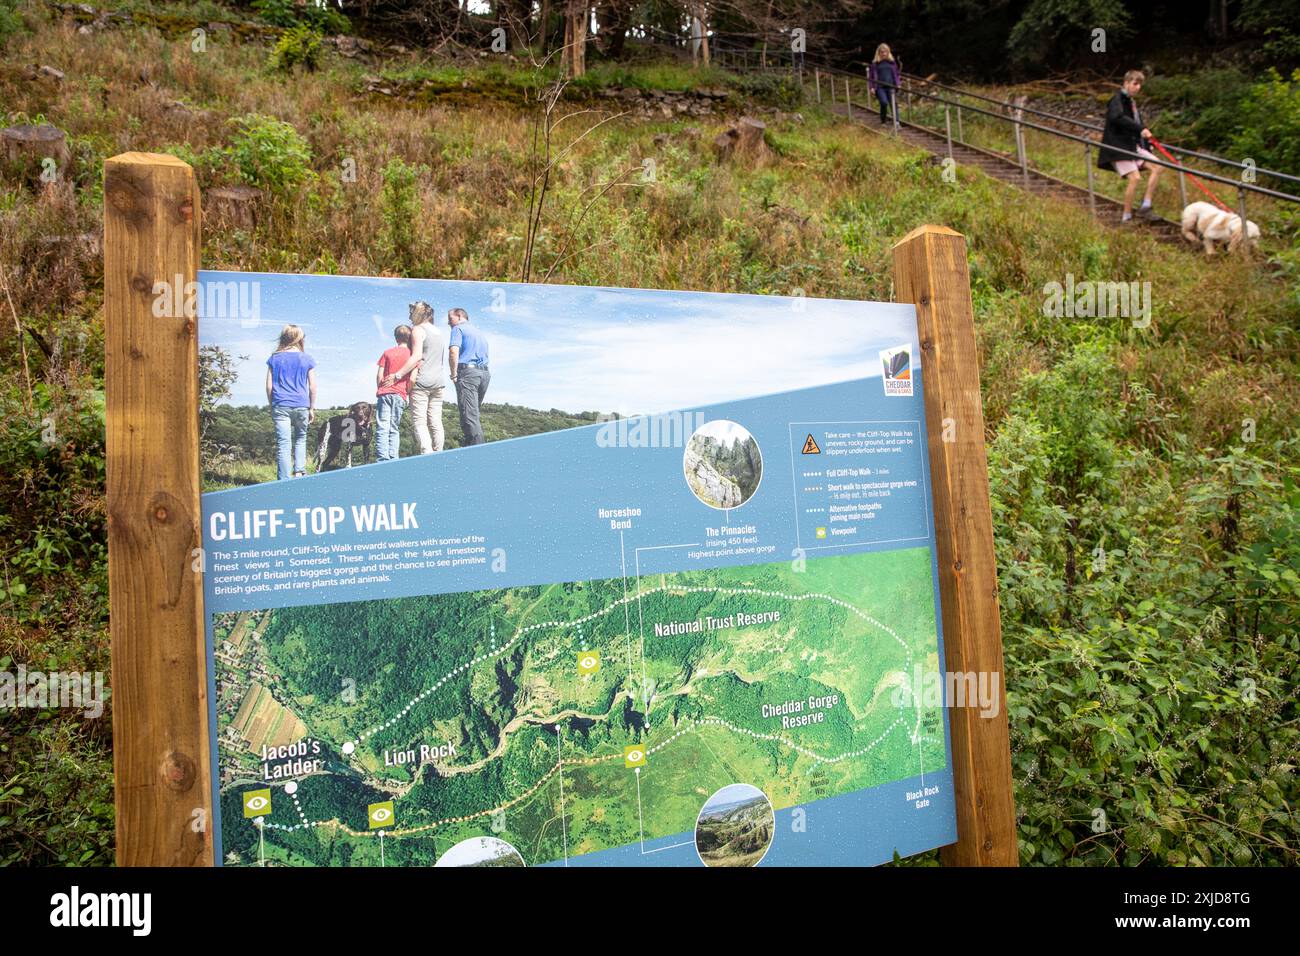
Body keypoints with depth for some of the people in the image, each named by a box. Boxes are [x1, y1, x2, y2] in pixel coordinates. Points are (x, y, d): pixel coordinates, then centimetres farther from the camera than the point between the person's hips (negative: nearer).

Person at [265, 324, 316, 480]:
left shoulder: (274, 359, 5)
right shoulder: (307, 359, 3)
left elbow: (269, 386, 3)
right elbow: (312, 387, 3)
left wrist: (271, 406, 12)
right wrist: (312, 408, 11)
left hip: (280, 406, 0)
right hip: (301, 406, 0)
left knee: (283, 444, -1)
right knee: (300, 440, 18)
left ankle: (284, 481, -3)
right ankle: (299, 471, 5)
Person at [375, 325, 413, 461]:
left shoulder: (387, 353, 9)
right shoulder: (411, 355, 5)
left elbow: (379, 375, 6)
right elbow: (412, 379, -3)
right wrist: (407, 392, 9)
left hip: (384, 393, 0)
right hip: (400, 395, 0)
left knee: (382, 428, -3)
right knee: (394, 429, 7)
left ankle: (382, 460, -13)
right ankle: (393, 460, -1)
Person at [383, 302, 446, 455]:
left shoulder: (418, 330, -5)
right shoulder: (438, 331, 17)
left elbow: (416, 356, -16)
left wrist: (397, 375, -17)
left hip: (422, 381, -7)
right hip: (438, 381, 7)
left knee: (419, 422, -8)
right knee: (435, 421, 7)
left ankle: (426, 454, -20)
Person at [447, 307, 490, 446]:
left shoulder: (458, 328, 3)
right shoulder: (480, 333, 28)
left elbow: (453, 352, -12)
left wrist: (453, 375, -6)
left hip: (468, 372, -8)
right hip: (484, 373, 8)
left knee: (469, 416, -12)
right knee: (474, 414, 13)